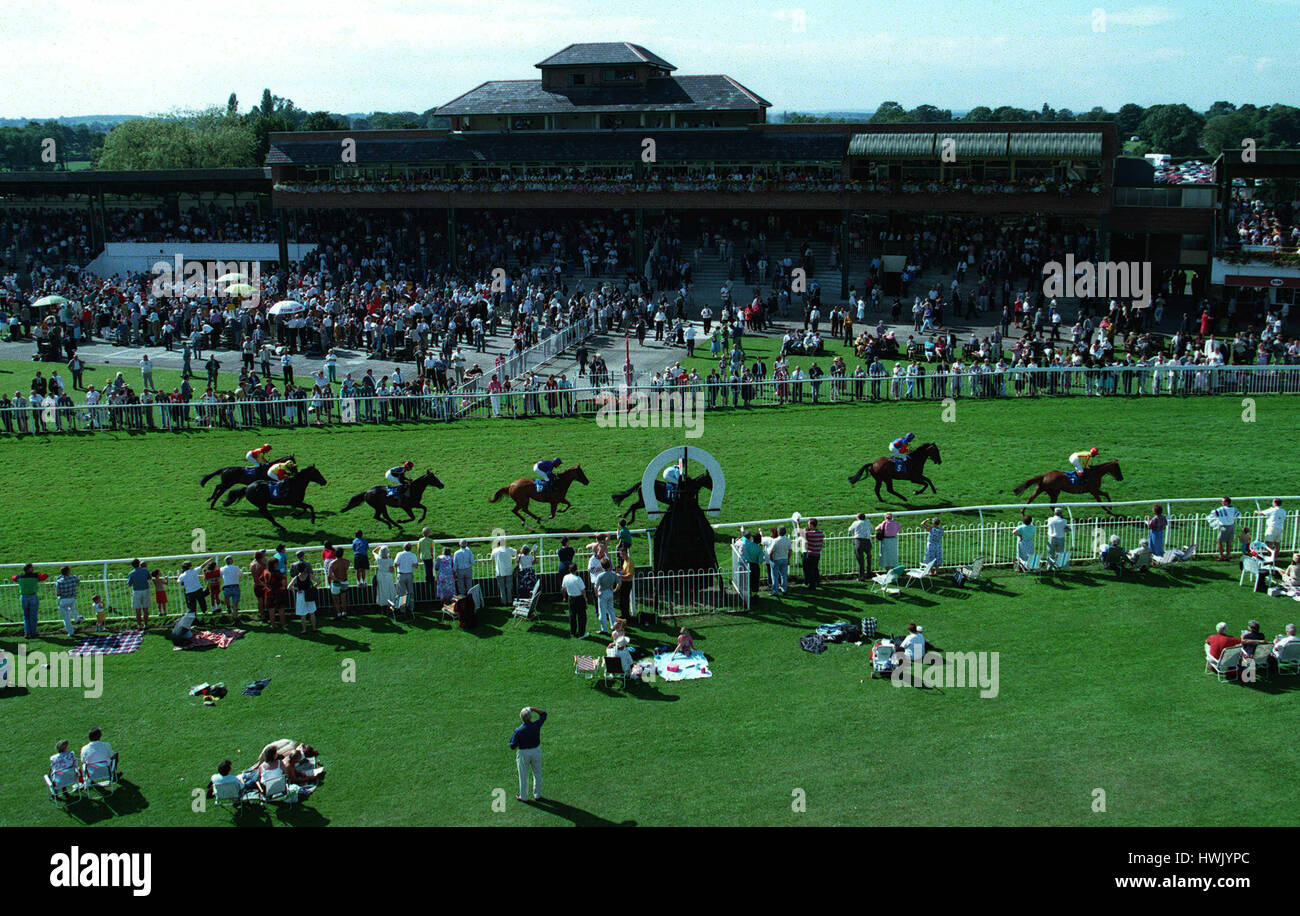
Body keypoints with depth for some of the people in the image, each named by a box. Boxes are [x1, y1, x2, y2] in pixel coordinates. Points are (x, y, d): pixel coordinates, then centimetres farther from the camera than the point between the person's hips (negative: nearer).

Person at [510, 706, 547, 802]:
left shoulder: (518, 730, -25)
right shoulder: (536, 725, -20)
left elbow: (512, 747, -18)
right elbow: (543, 714, -1)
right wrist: (532, 708, -11)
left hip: (523, 753, -2)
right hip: (536, 751, 2)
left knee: (523, 775, 16)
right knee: (537, 774, 20)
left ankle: (523, 796, 30)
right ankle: (537, 795, 32)